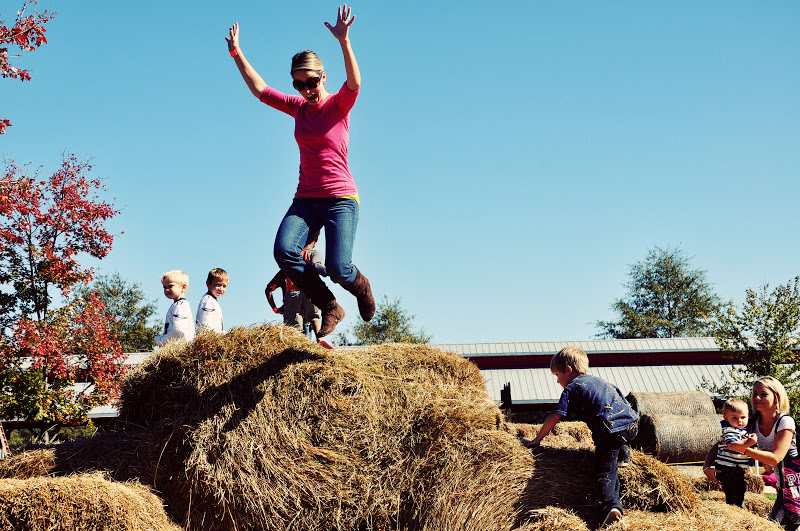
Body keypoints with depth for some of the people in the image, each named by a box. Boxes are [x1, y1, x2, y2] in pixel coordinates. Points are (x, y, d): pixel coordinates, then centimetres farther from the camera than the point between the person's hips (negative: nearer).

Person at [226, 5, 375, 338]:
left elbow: (355, 83, -25)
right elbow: (259, 90, 18)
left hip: (340, 199, -5)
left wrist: (344, 41, -39)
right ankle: (330, 308, -5)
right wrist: (237, 53, 12)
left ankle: (361, 287, 20)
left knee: (338, 268, -19)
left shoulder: (338, 104, -4)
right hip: (305, 199, 5)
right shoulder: (298, 107, 11)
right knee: (284, 251, -22)